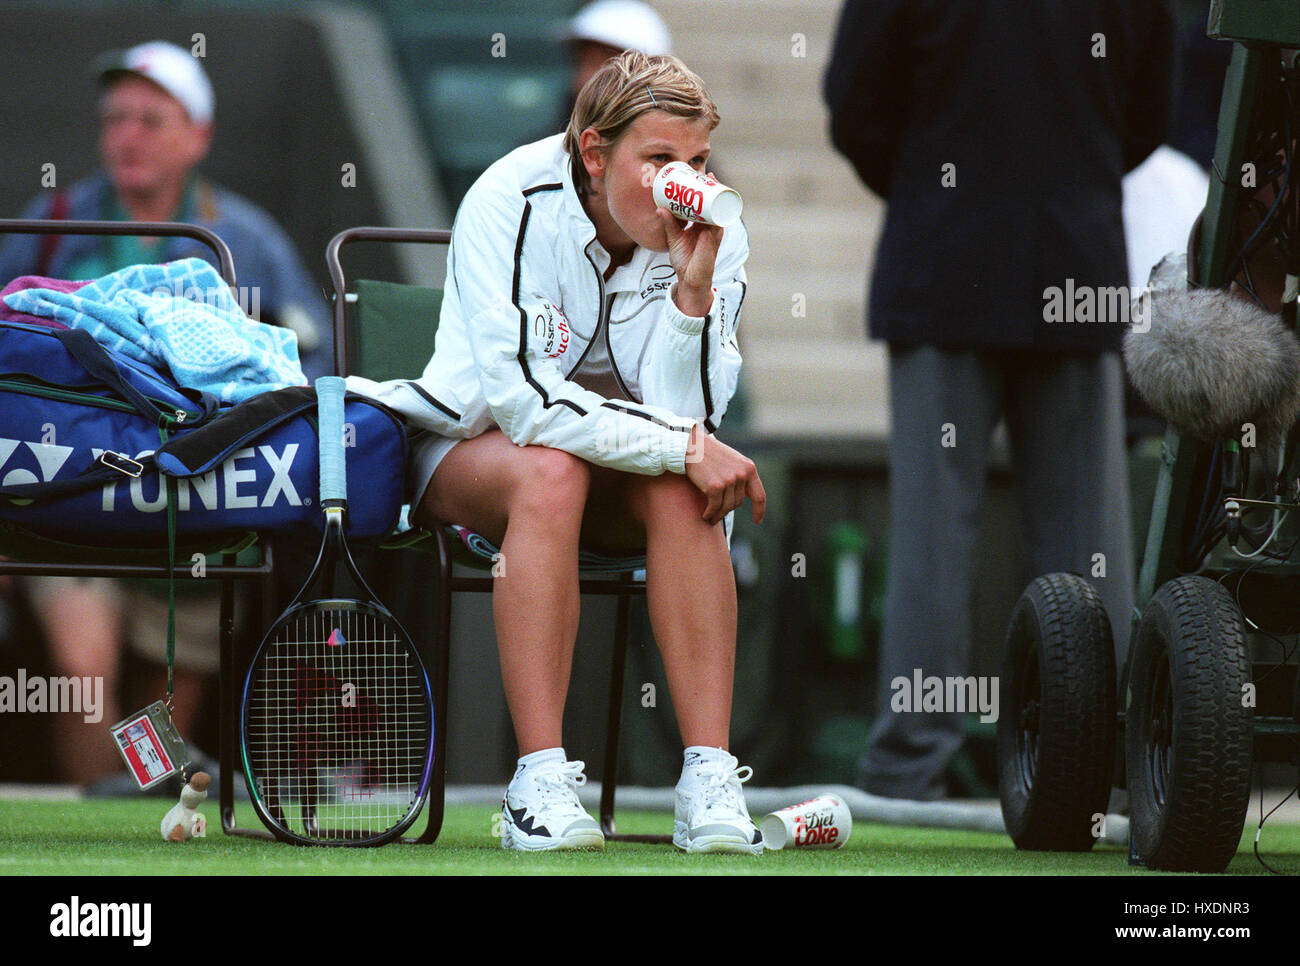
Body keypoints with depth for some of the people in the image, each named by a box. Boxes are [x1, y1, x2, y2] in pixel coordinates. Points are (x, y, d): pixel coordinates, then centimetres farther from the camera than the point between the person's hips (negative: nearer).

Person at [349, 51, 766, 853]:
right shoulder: (510, 205, -22)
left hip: (619, 479, 3)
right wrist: (682, 446, -33)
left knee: (680, 490, -31)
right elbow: (522, 397, -30)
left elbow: (688, 419, -18)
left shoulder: (713, 236, -11)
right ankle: (541, 785, -37)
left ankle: (710, 781, -33)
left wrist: (692, 290, -31)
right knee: (550, 472, -36)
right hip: (473, 448, -3)